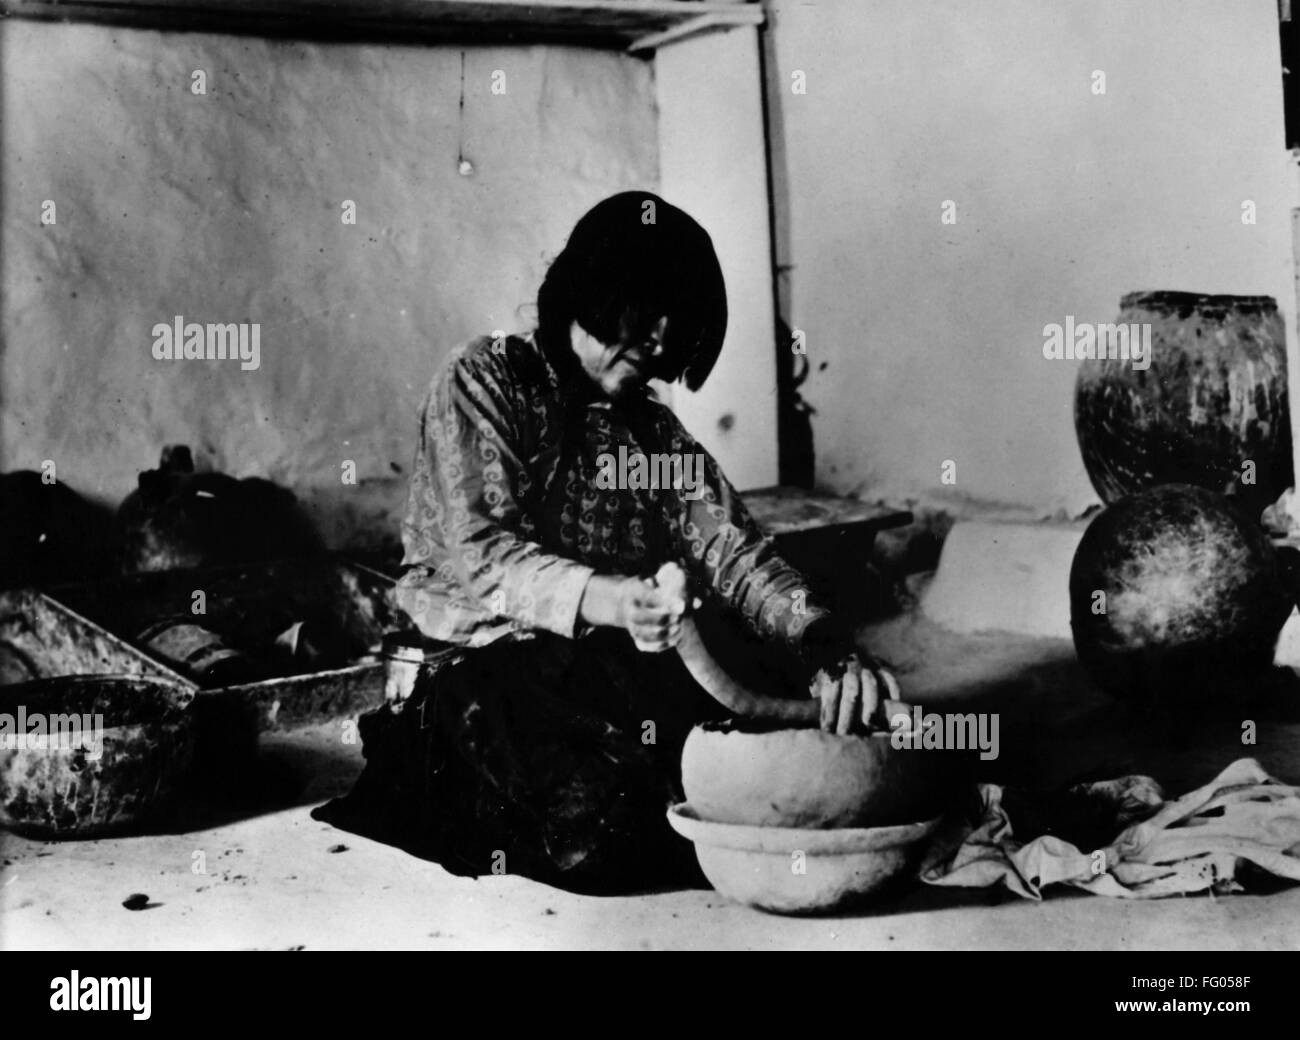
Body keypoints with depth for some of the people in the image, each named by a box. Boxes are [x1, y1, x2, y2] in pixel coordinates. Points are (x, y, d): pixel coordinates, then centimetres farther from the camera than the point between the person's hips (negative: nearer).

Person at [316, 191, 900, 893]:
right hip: (483, 658, -5)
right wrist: (605, 599, -35)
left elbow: (733, 551, 0)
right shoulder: (483, 381, -4)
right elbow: (480, 554, -16)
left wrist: (825, 644, -19)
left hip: (622, 661, 5)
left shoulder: (653, 427, 13)